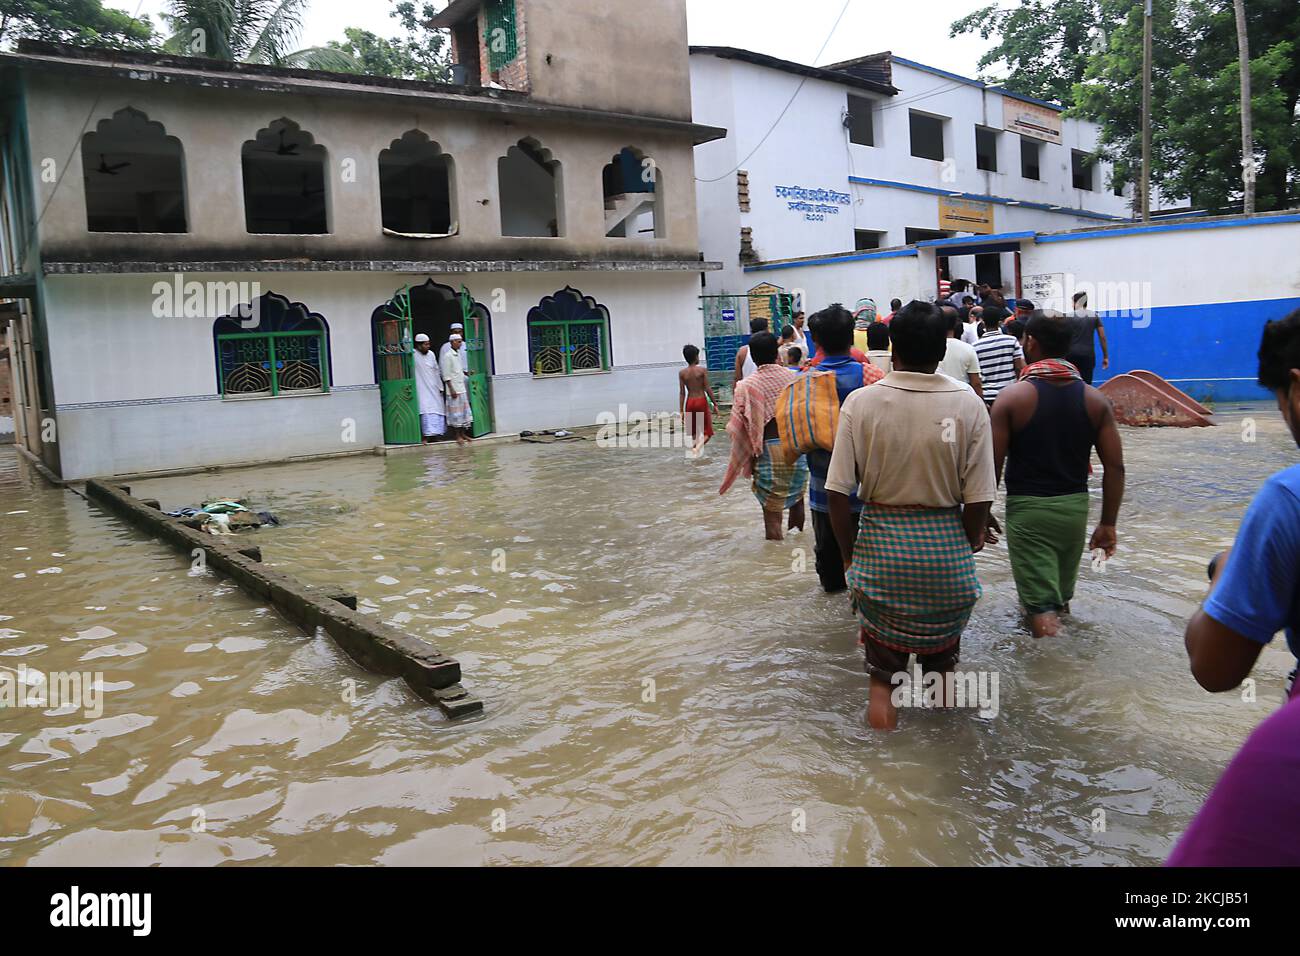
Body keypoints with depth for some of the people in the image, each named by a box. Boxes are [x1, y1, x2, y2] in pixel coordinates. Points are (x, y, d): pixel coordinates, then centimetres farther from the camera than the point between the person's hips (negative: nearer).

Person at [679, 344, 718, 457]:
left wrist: (681, 411, 3)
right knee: (707, 431, 3)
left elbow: (682, 393, -1)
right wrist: (715, 403, 0)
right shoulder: (702, 370, -7)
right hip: (702, 401, -3)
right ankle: (698, 447, -21)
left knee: (694, 431, 20)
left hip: (690, 402, 3)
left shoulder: (682, 373, -1)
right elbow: (708, 389, -8)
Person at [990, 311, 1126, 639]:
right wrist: (1108, 523, 7)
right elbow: (1115, 467, -1)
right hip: (1075, 507, 5)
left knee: (1042, 608, -2)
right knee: (1061, 596, 23)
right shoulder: (1094, 399, 1)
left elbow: (993, 464, -10)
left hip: (1027, 508, -4)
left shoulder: (1012, 396, -10)